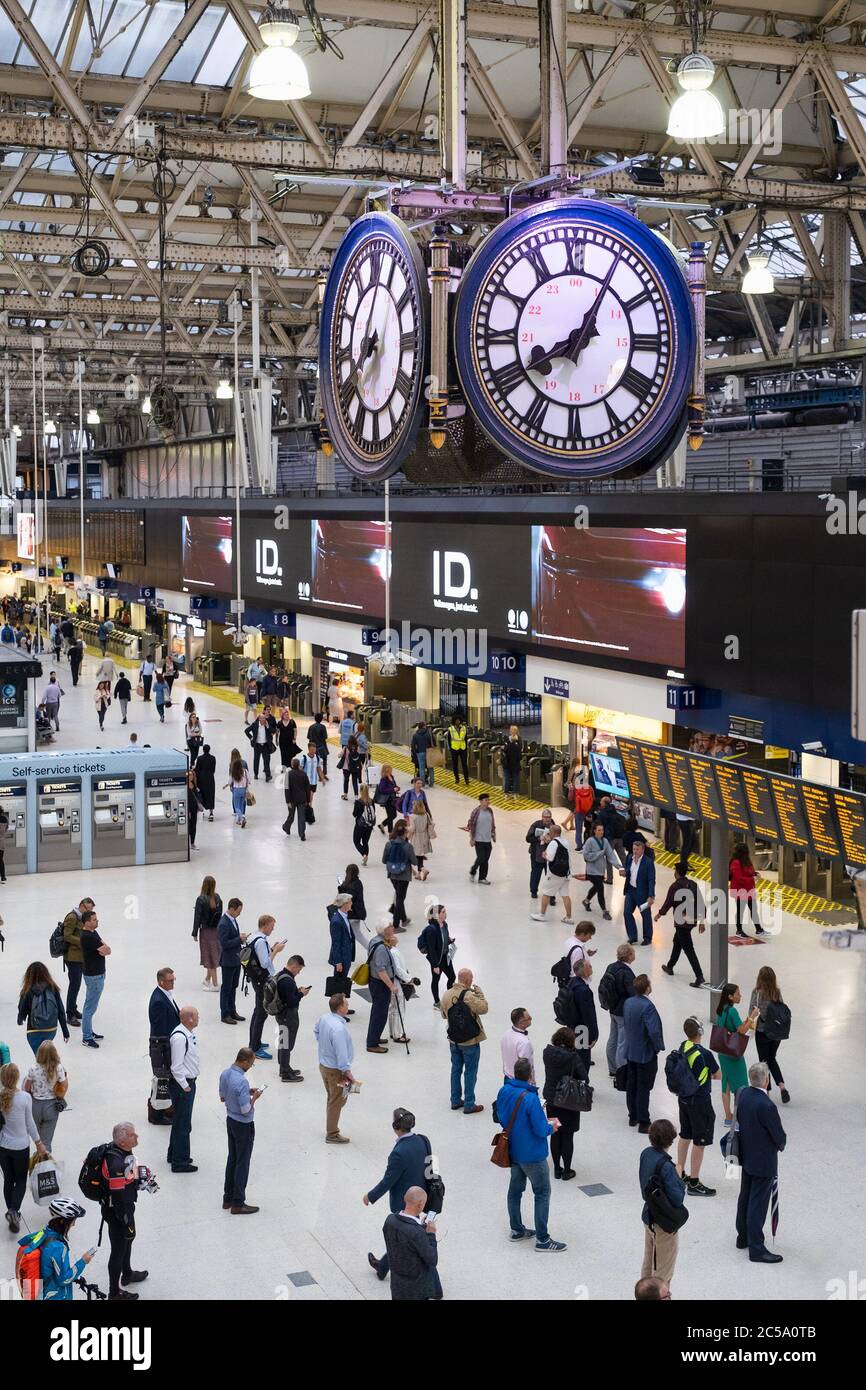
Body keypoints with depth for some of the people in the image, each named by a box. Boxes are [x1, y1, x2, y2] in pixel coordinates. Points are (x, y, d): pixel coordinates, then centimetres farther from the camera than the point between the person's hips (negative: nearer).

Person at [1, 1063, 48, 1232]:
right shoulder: (24, 1098, -19)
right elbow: (29, 1123, -9)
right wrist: (38, 1143, 5)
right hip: (20, 1146, -2)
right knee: (21, 1181, 12)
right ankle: (14, 1210, -8)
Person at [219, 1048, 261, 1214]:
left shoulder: (225, 1074, -2)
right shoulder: (241, 1082, -30)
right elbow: (246, 1110, -25)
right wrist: (254, 1097, -8)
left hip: (230, 1120, 9)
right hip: (244, 1126, -9)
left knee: (232, 1159, 18)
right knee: (242, 1163, 2)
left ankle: (228, 1198, 26)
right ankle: (238, 1204, 10)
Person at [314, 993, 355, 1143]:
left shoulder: (323, 1018, -7)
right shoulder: (339, 1028, -33)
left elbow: (316, 1031, 15)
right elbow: (341, 1054, -29)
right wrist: (348, 1072, -21)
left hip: (323, 1064, 8)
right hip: (336, 1070, -8)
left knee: (331, 1098, 24)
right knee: (337, 1101, 8)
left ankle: (330, 1128, 37)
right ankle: (332, 1135, 19)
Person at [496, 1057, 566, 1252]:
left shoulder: (503, 1092, -6)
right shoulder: (530, 1099, -29)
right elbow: (541, 1130, -24)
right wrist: (552, 1127, -4)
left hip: (513, 1151, 7)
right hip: (532, 1155, -7)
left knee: (515, 1188, 20)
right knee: (542, 1193, 5)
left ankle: (516, 1230, 33)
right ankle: (542, 1239, 9)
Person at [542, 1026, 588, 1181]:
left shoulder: (547, 1053, -9)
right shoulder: (572, 1056, -20)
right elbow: (584, 1078, -16)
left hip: (551, 1099, 4)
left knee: (555, 1135, 15)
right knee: (567, 1137, 9)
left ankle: (557, 1169, 23)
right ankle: (566, 1171, 17)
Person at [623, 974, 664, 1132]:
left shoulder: (627, 1002, -1)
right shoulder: (647, 1006, -25)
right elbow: (653, 1031, -30)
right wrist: (658, 1047, -14)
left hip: (630, 1052, 8)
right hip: (646, 1053, -8)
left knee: (631, 1084, 17)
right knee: (643, 1088, 1)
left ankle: (633, 1117, 30)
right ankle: (643, 1123, 7)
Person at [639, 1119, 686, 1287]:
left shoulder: (646, 1154, -6)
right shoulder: (665, 1166, -29)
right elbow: (677, 1199, -26)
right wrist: (680, 1181, -10)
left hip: (648, 1217, 8)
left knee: (648, 1263, 24)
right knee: (663, 1270, 10)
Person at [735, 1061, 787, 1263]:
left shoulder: (742, 1094, -7)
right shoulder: (766, 1106, -30)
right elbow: (779, 1136, -19)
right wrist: (781, 1144, 3)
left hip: (746, 1156, 8)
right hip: (763, 1161, -8)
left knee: (745, 1198, 21)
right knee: (758, 1203, 2)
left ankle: (743, 1237, 36)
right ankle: (756, 1248, 10)